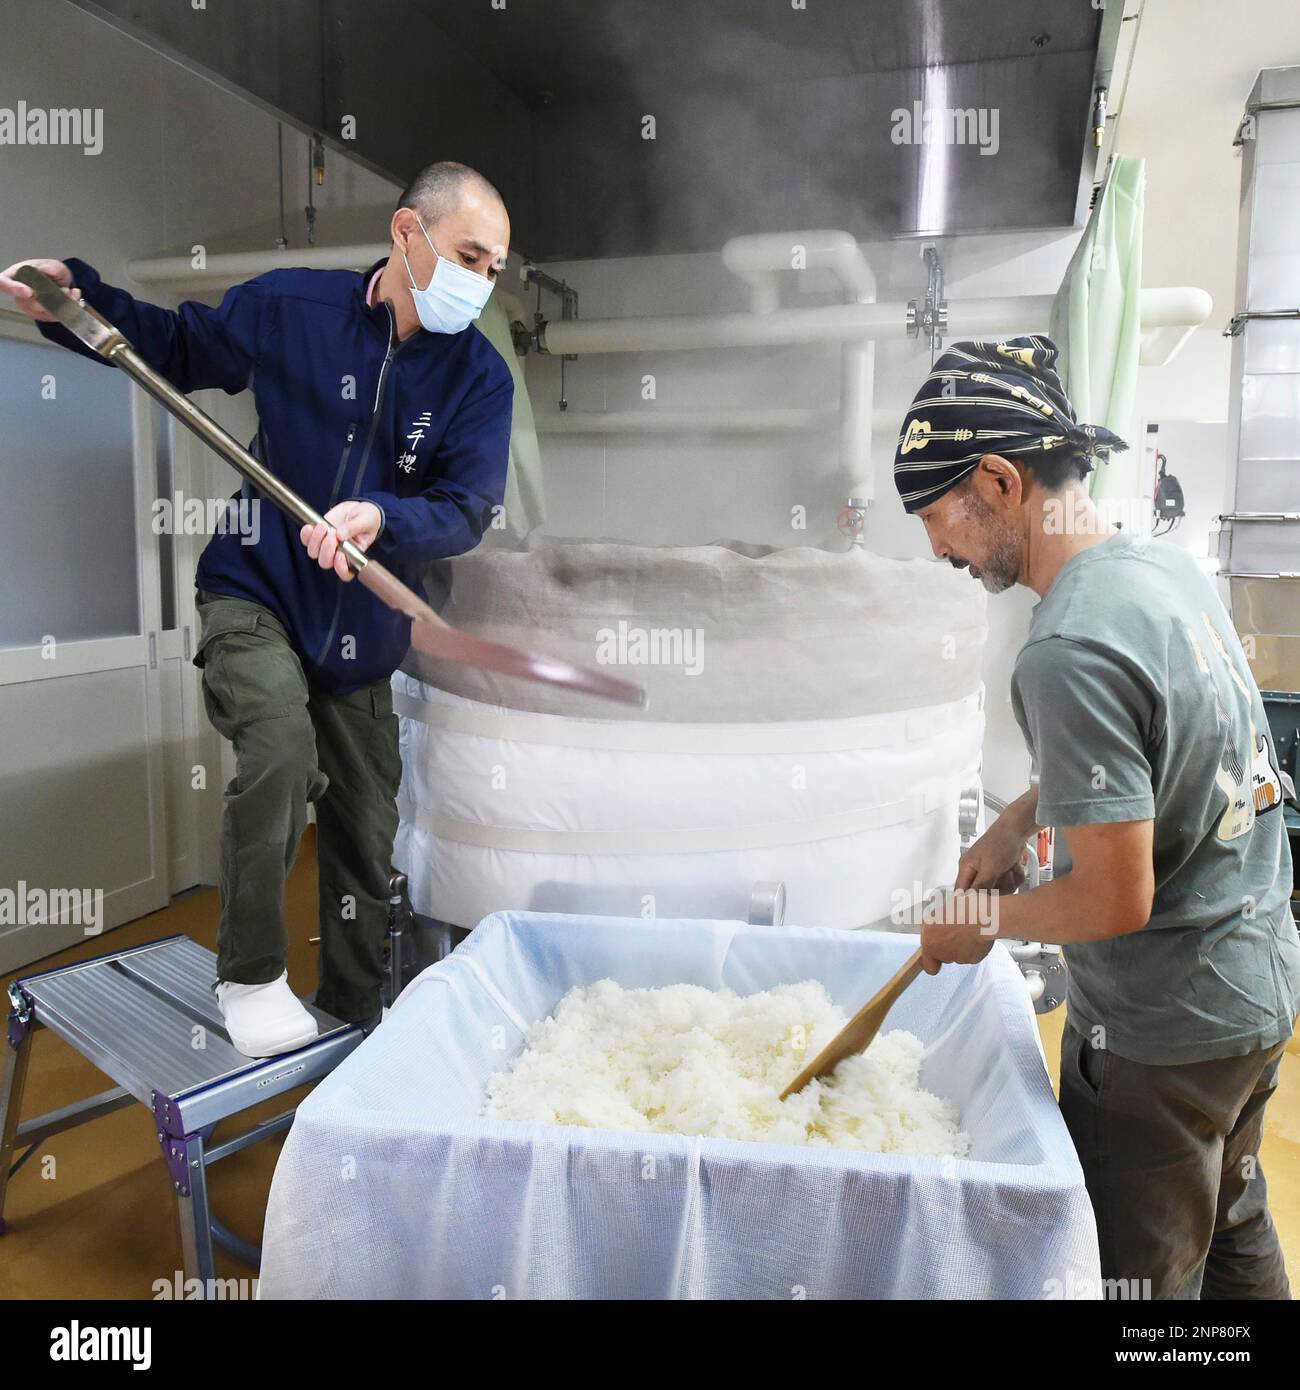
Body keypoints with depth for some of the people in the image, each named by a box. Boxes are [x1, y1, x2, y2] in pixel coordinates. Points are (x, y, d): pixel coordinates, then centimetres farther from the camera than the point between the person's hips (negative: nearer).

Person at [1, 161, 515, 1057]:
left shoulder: (480, 376, -5)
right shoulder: (292, 307, -5)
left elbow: (468, 510, -13)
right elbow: (176, 346, 11)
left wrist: (381, 519, -33)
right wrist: (72, 295, -5)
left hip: (363, 631, 2)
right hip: (255, 591, -2)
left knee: (365, 839, 7)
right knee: (281, 749, -30)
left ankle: (355, 1024, 29)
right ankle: (250, 975, -5)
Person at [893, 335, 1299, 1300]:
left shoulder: (1068, 653, -30)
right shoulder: (1167, 564, -1)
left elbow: (1116, 899, -27)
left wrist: (985, 919, -10)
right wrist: (1018, 821, 11)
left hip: (1161, 1037, -9)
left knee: (1141, 1274, 12)